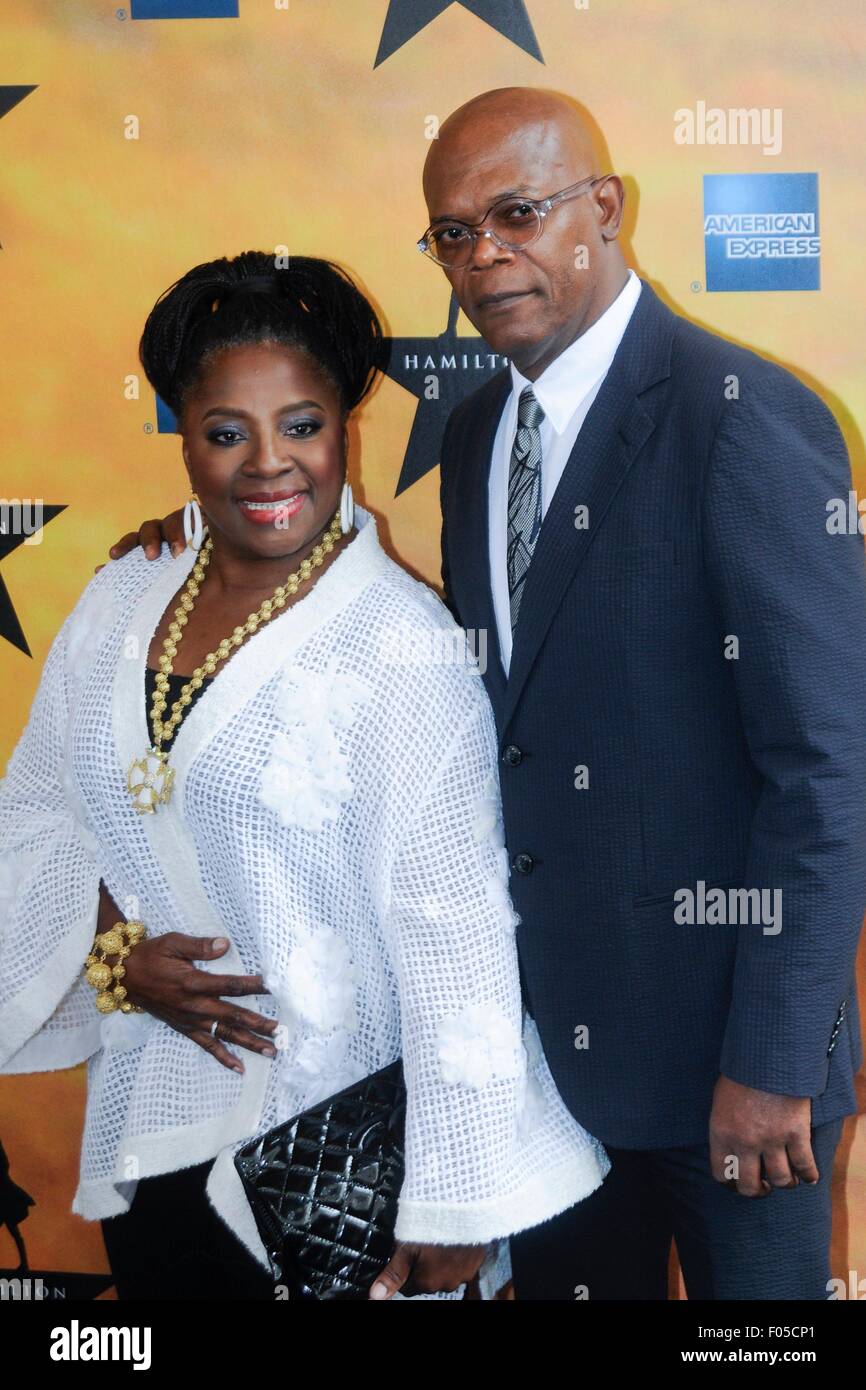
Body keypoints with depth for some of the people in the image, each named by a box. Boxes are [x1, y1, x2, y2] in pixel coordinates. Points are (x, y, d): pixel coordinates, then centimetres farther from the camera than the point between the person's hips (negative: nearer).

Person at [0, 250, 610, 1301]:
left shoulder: (404, 643, -15)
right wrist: (116, 953, -9)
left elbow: (454, 934, -17)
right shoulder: (116, 605, 2)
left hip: (338, 1145, -4)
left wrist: (455, 1208, -16)